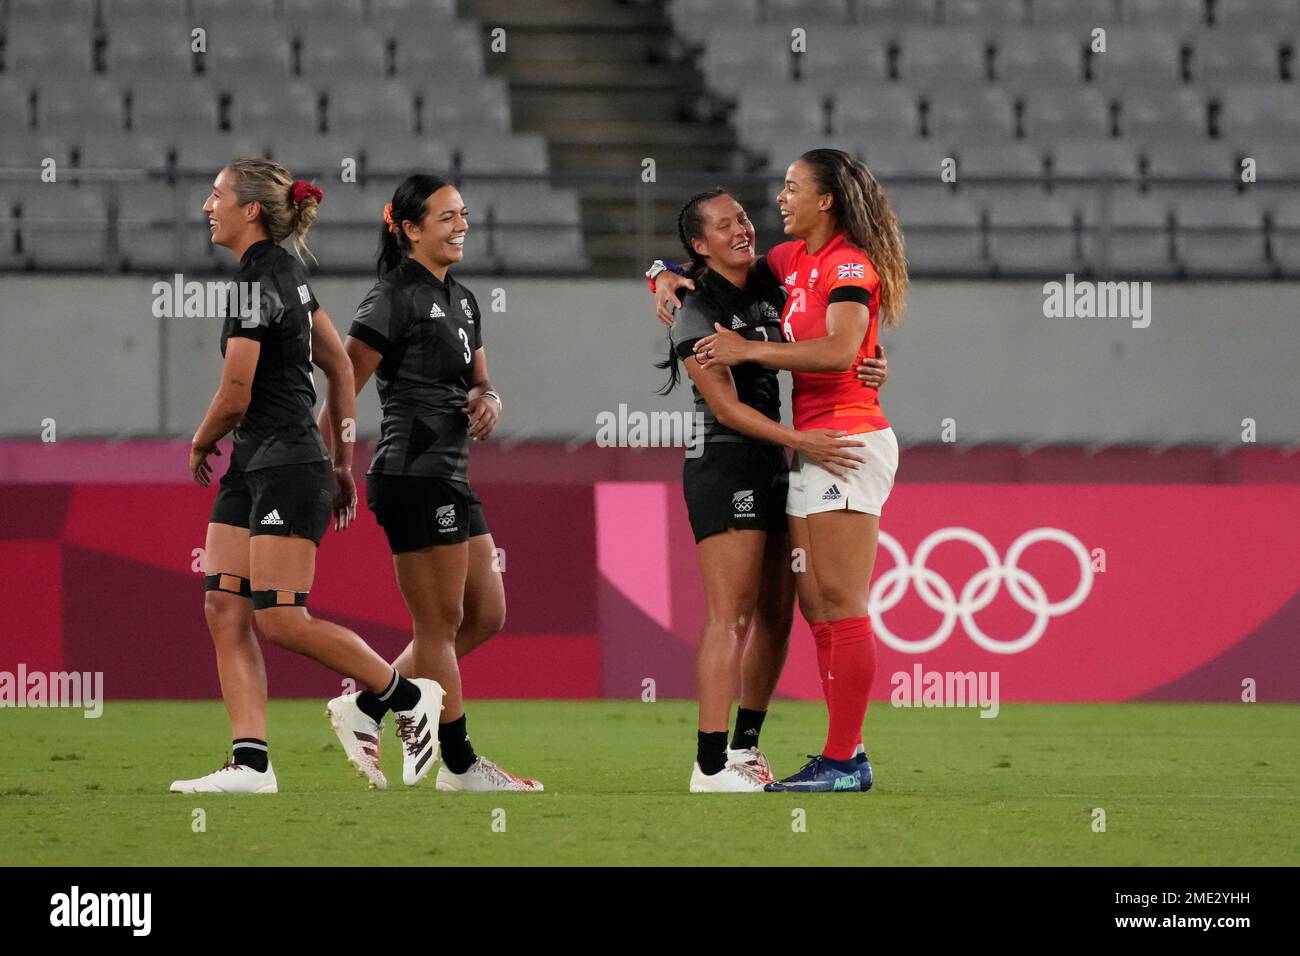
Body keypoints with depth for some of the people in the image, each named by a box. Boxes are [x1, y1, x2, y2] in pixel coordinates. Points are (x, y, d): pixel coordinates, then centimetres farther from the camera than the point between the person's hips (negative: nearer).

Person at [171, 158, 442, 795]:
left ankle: (410, 697, 6)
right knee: (224, 609, 1)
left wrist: (201, 445, 4)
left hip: (287, 467, -10)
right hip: (252, 468, 10)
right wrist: (344, 461, 22)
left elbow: (235, 395, -16)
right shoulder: (285, 270, 14)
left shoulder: (256, 282, -16)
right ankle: (251, 763, -4)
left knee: (280, 619, -11)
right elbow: (339, 366, 19)